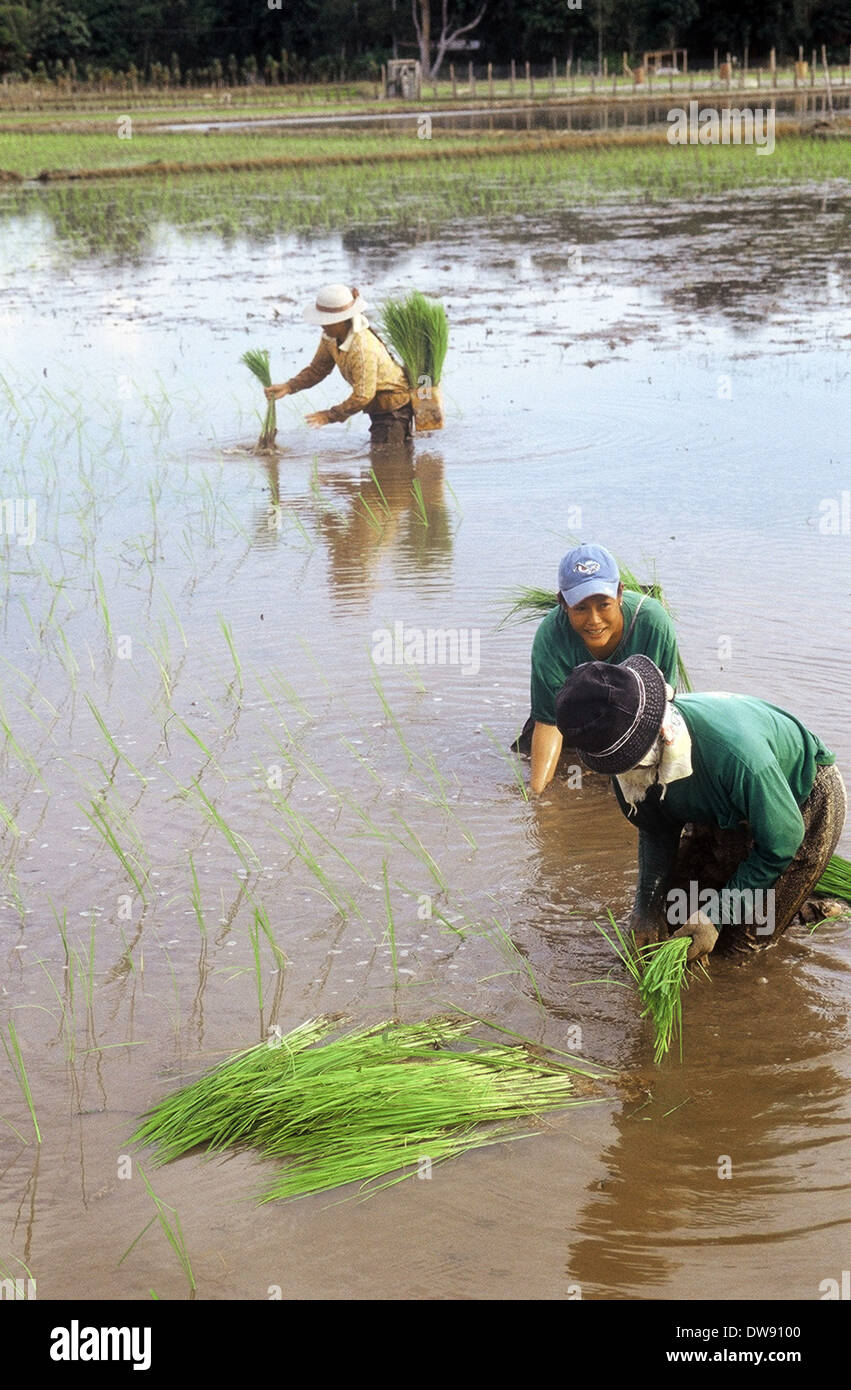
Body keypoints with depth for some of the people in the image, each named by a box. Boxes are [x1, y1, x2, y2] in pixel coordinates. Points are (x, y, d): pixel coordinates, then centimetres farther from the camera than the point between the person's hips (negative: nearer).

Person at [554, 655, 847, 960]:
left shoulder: (738, 754, -46)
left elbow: (782, 842, -29)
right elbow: (656, 831, -5)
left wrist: (716, 915, -27)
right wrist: (646, 908, -14)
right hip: (726, 814, 6)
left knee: (740, 941, -7)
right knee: (671, 909, 6)